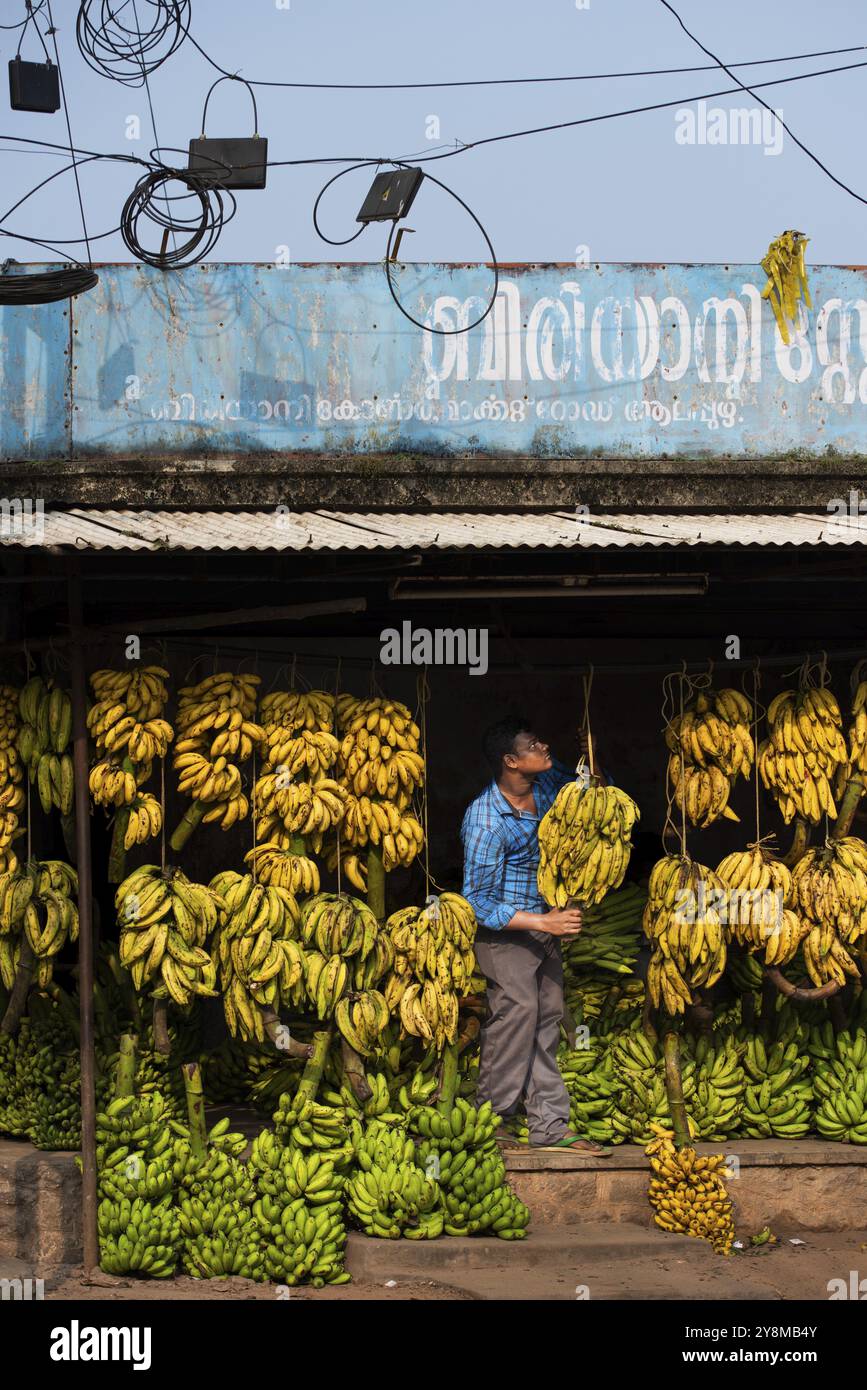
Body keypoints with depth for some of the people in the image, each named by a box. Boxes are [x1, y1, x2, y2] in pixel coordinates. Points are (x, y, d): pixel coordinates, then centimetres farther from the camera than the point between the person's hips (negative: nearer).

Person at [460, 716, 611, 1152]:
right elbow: (478, 902, -21)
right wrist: (543, 923, -25)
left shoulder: (548, 782, -4)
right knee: (516, 1012, -14)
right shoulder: (486, 821, -24)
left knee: (547, 1019, 7)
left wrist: (590, 757, -5)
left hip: (547, 924, 8)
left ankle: (550, 1125, 11)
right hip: (505, 932, -8)